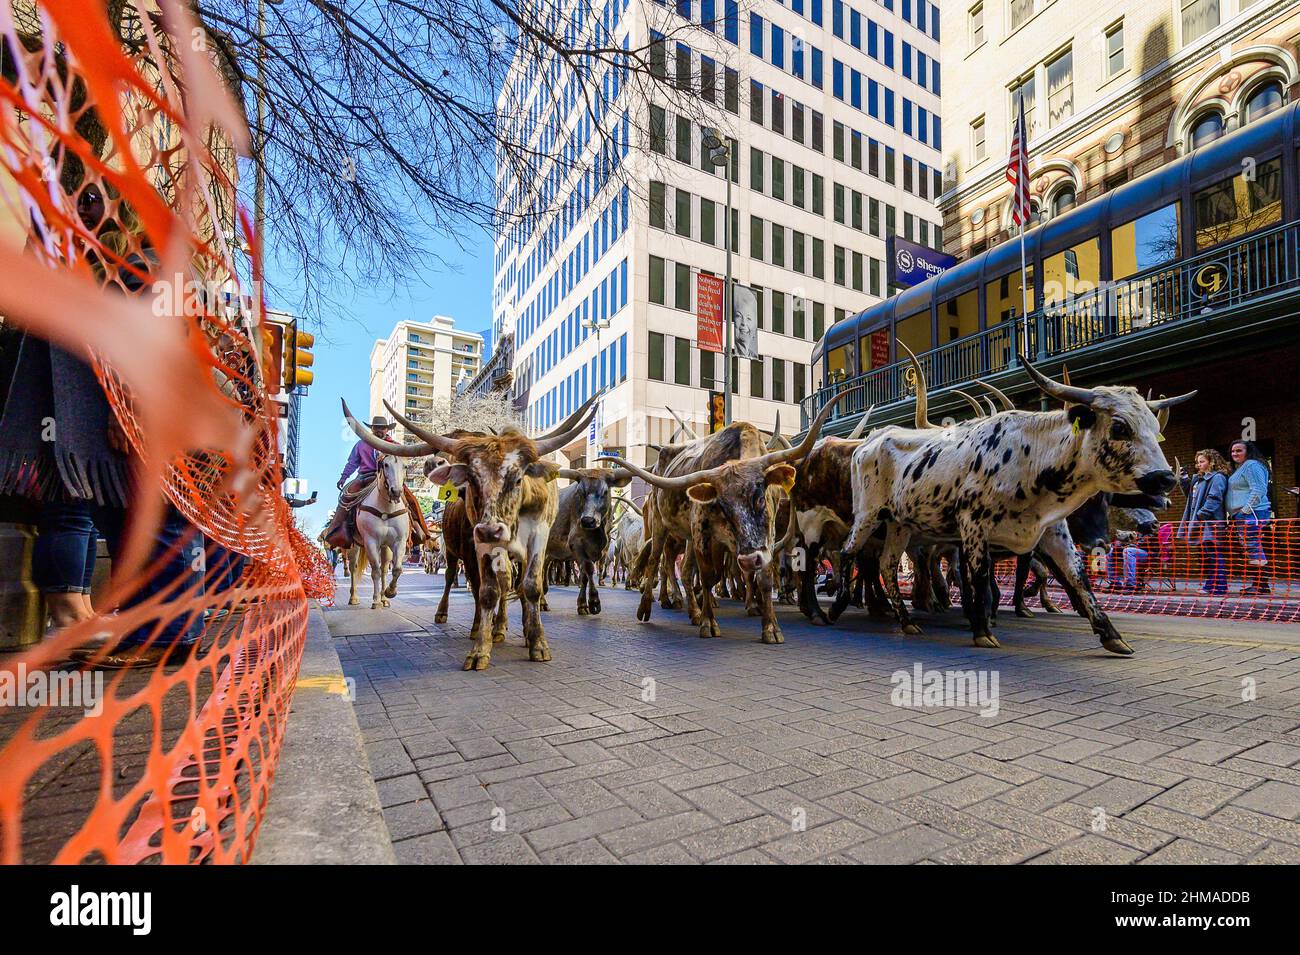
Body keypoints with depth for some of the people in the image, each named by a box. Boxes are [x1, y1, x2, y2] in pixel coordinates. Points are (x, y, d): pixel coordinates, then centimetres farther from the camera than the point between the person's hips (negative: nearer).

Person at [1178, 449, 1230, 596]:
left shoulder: (1217, 477, -8)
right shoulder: (1199, 479, 21)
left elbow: (1213, 498, -18)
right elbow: (1191, 495, 24)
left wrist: (1202, 514, -24)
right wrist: (1184, 479, 15)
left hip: (1211, 523, -10)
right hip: (1201, 524, 10)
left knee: (1214, 555, -9)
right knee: (1206, 555, 13)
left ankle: (1220, 587, -8)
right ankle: (1210, 585, 20)